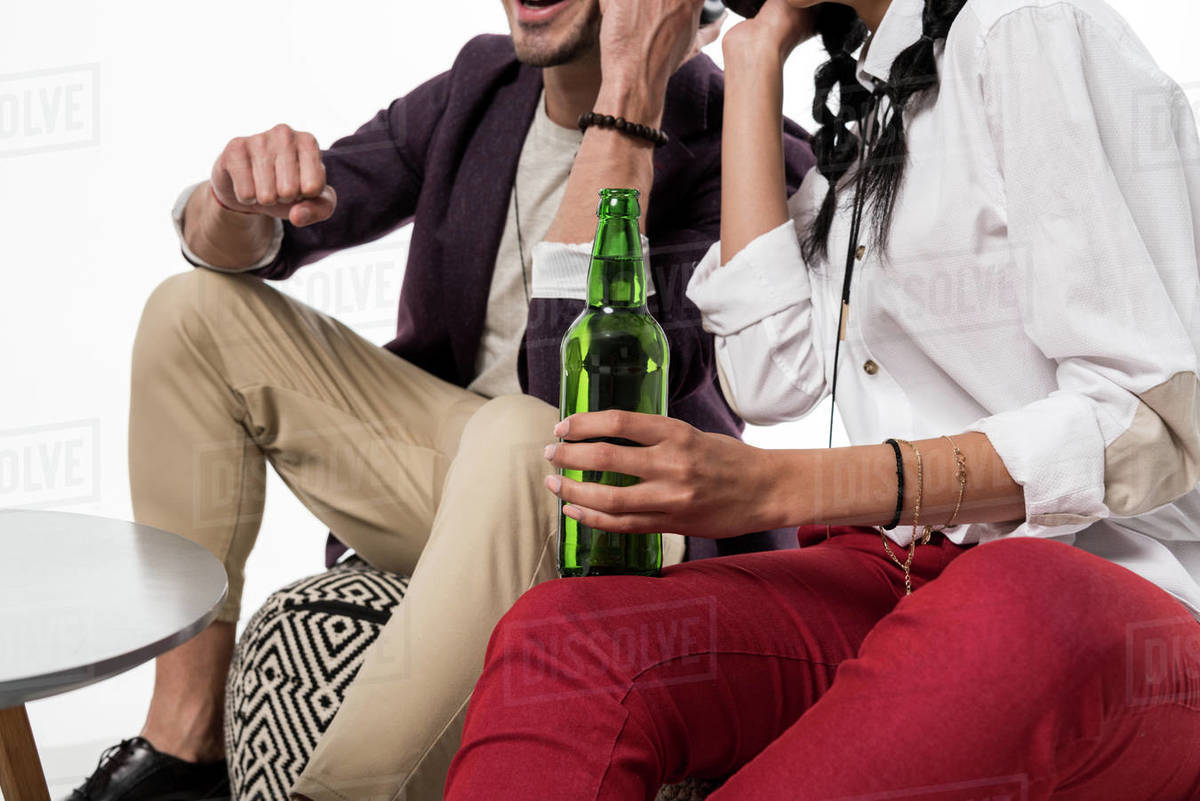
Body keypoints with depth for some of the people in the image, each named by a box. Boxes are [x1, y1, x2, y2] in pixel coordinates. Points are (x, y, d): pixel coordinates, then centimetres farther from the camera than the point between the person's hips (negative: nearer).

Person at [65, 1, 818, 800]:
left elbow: (578, 387, -33)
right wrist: (239, 198, -24)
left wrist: (627, 100, -31)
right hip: (455, 466, 7)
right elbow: (234, 251, 2)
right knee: (197, 307, -3)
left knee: (518, 436, -38)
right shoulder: (484, 84, 0)